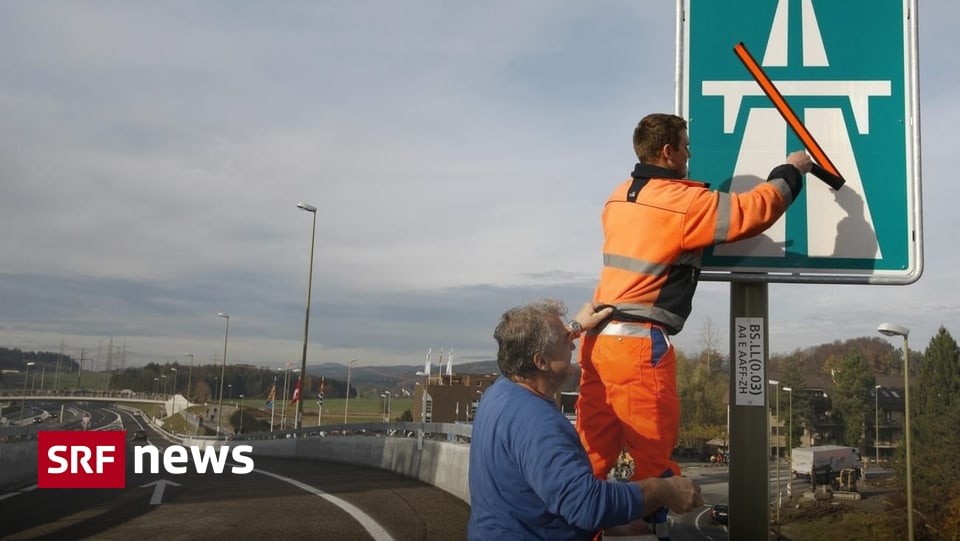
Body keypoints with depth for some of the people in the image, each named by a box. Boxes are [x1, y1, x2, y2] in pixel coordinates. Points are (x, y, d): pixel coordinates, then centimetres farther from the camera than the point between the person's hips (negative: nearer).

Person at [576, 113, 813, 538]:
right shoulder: (685, 201, -7)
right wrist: (791, 171, 12)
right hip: (640, 343, -8)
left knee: (593, 454, 11)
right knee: (654, 457, 4)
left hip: (598, 337, 8)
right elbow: (754, 210, -5)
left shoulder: (620, 197, 15)